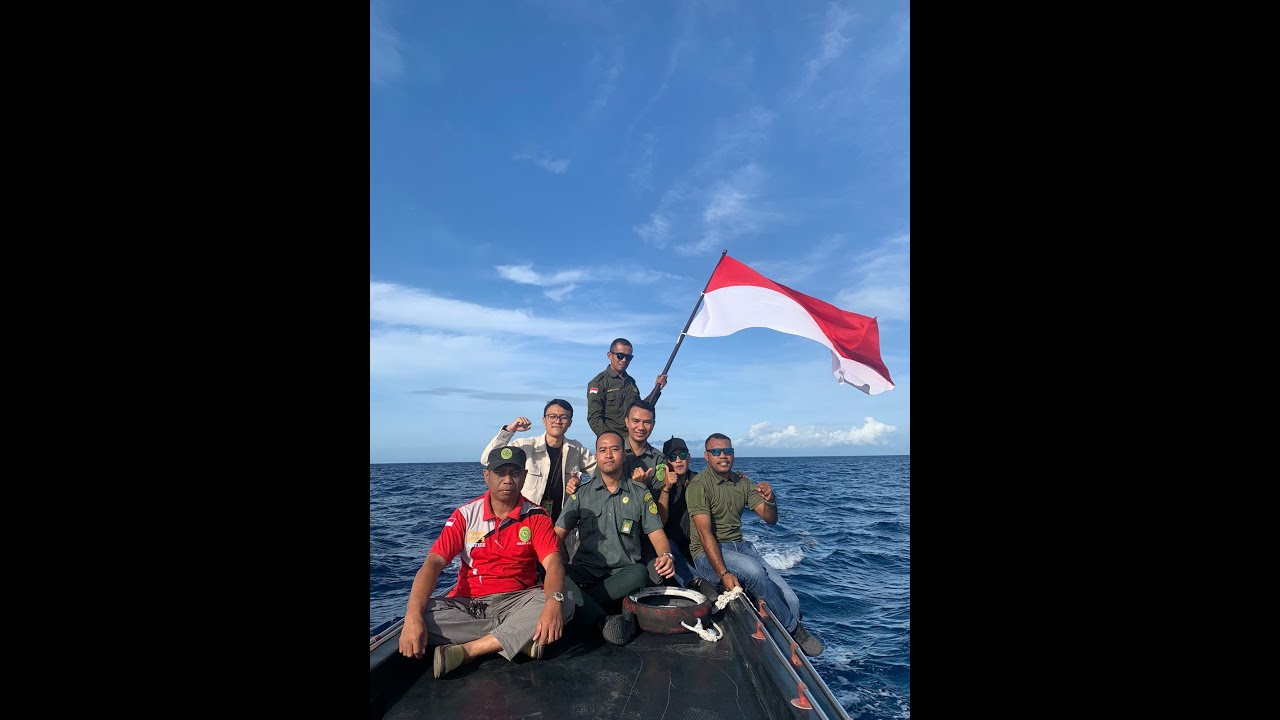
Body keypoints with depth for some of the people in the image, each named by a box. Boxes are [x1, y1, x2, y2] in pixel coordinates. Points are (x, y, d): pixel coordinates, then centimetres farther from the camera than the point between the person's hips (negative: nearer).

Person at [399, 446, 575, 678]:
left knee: (564, 606, -29)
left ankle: (465, 650, -25)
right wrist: (413, 617, -27)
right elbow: (433, 563, -10)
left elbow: (553, 563, -16)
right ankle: (519, 637, -20)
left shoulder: (536, 516, -3)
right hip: (468, 603, 1)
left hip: (517, 601, 0)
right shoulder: (466, 515, -2)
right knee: (425, 615, -28)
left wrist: (554, 601, -38)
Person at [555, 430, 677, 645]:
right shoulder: (581, 493, 11)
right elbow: (557, 535, 4)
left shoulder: (640, 494, 12)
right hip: (587, 569, 0)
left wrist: (666, 555, -17)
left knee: (641, 572, -35)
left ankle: (581, 606, -20)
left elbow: (657, 534, 7)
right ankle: (606, 621, -27)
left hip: (624, 573, 0)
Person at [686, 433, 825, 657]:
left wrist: (770, 500, -18)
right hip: (708, 554, -6)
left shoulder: (742, 482, 9)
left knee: (791, 601, -12)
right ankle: (794, 628, -11)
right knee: (753, 570, -34)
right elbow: (705, 533, -18)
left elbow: (770, 519, 5)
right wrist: (723, 573, -27)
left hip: (740, 546, 6)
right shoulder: (699, 485, -10)